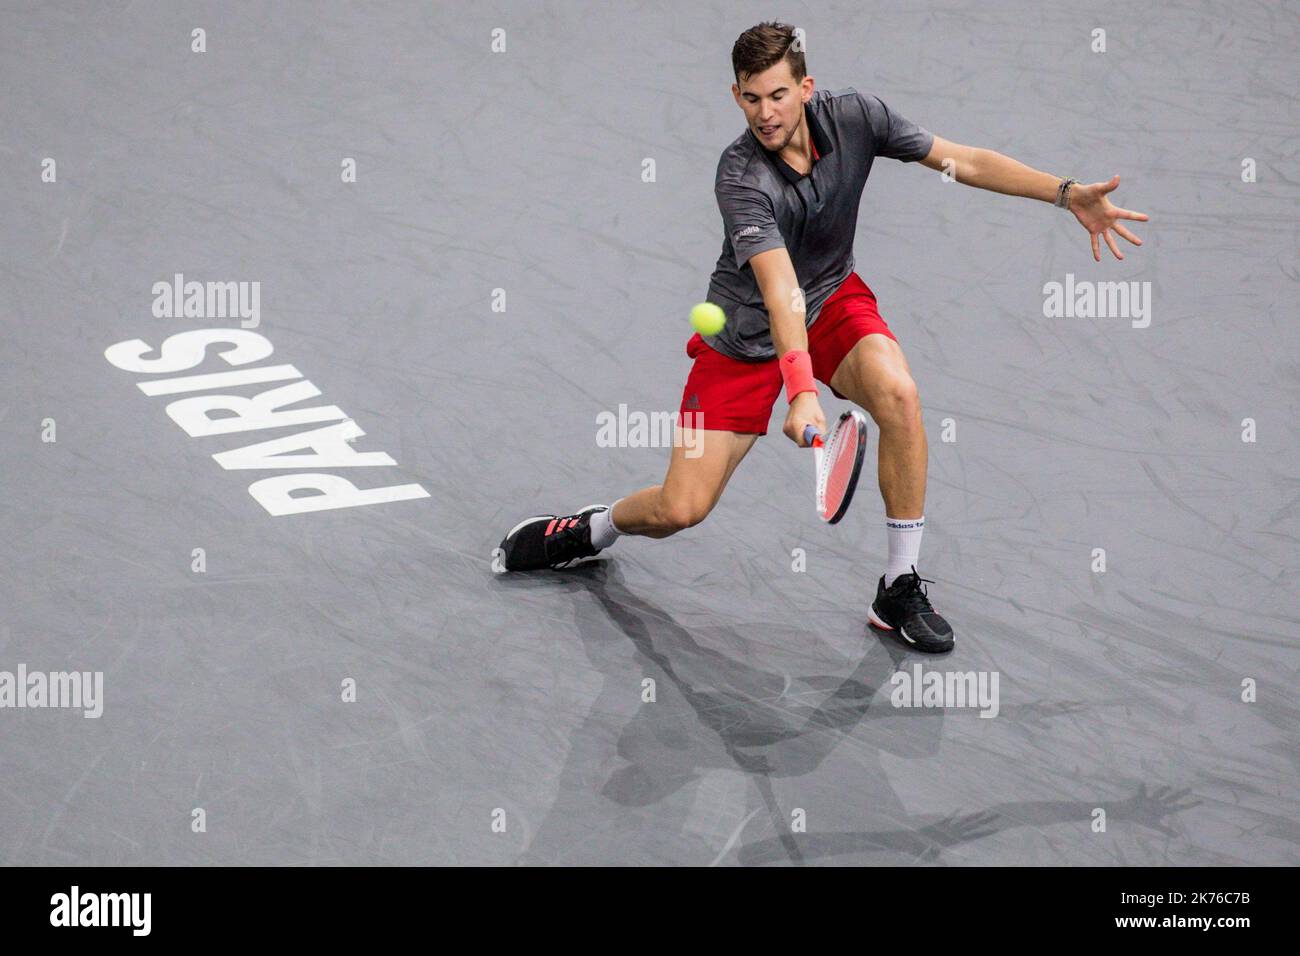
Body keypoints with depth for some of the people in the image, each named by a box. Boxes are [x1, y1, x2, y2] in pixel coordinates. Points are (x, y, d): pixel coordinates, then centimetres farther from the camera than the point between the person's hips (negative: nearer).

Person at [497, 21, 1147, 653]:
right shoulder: (741, 177, -28)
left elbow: (965, 161, -7)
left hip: (834, 299, 3)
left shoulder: (852, 116, -15)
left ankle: (899, 590, -18)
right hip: (747, 332, -3)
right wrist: (801, 392, -51)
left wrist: (1067, 193, -16)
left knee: (898, 394, -31)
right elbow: (780, 290, -39)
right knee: (680, 510, -7)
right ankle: (598, 528, 31)